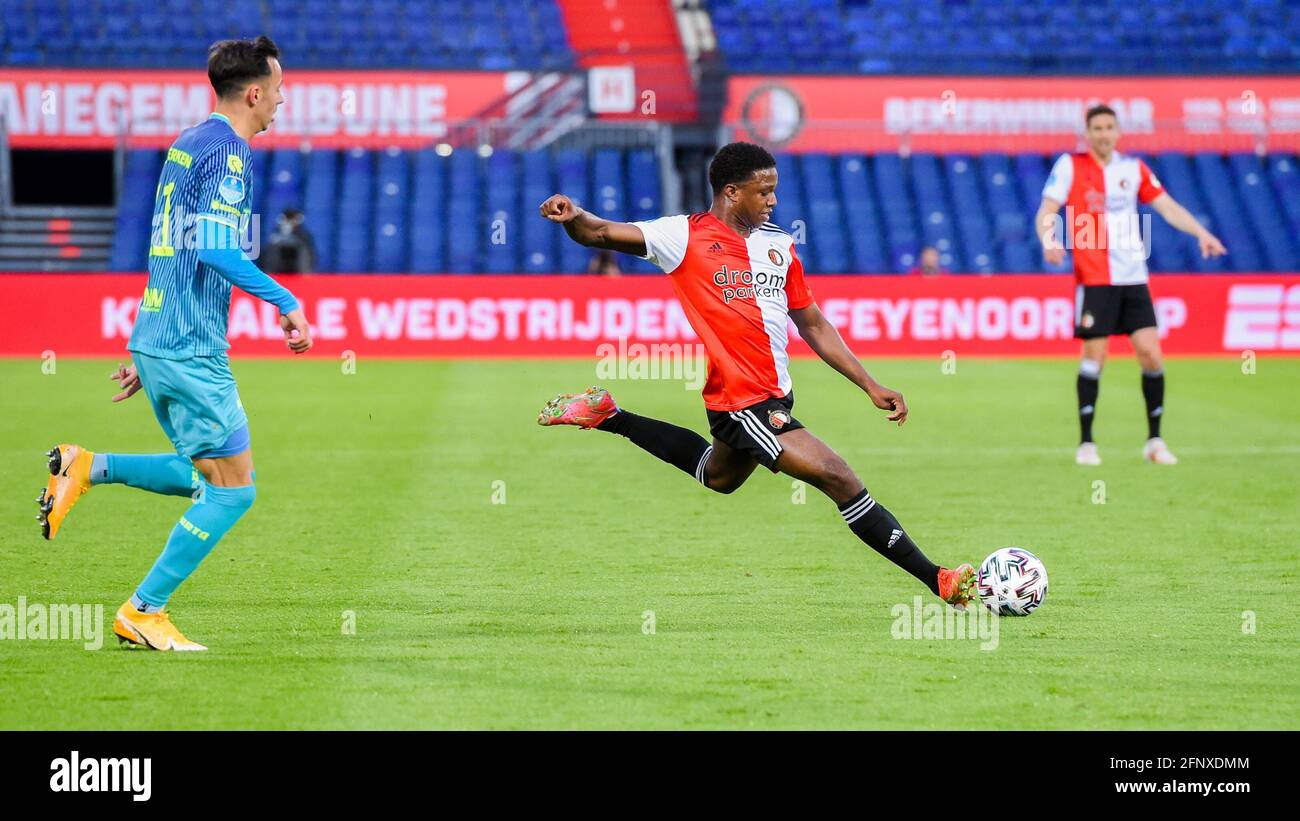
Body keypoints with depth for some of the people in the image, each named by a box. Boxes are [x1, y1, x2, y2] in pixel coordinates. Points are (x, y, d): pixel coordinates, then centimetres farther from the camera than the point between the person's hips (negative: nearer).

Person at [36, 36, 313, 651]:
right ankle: (144, 613, -1)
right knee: (233, 489, -3)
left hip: (156, 341, 9)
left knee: (215, 476, 17)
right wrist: (286, 303, -20)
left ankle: (87, 467, 8)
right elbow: (213, 248, -25)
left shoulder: (188, 144, 18)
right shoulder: (228, 151, -12)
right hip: (191, 351, -9)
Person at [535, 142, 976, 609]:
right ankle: (936, 581, -10)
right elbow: (601, 234, -12)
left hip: (775, 393, 9)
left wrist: (871, 387, 10)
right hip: (745, 403, -8)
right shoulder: (687, 236, -10)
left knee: (718, 477, 33)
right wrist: (573, 217, -36)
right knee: (840, 480, -15)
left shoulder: (779, 245, 8)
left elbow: (812, 325, 15)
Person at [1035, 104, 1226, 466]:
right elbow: (1046, 211, -6)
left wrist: (1201, 233, -4)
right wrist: (1049, 241, -26)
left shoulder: (1133, 168, 9)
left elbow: (1168, 207, 10)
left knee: (1151, 354, -3)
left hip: (1133, 277, 4)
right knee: (1094, 356, -5)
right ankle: (1086, 443, 6)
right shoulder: (1071, 166, -2)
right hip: (1094, 279, -4)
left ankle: (1154, 440, 9)